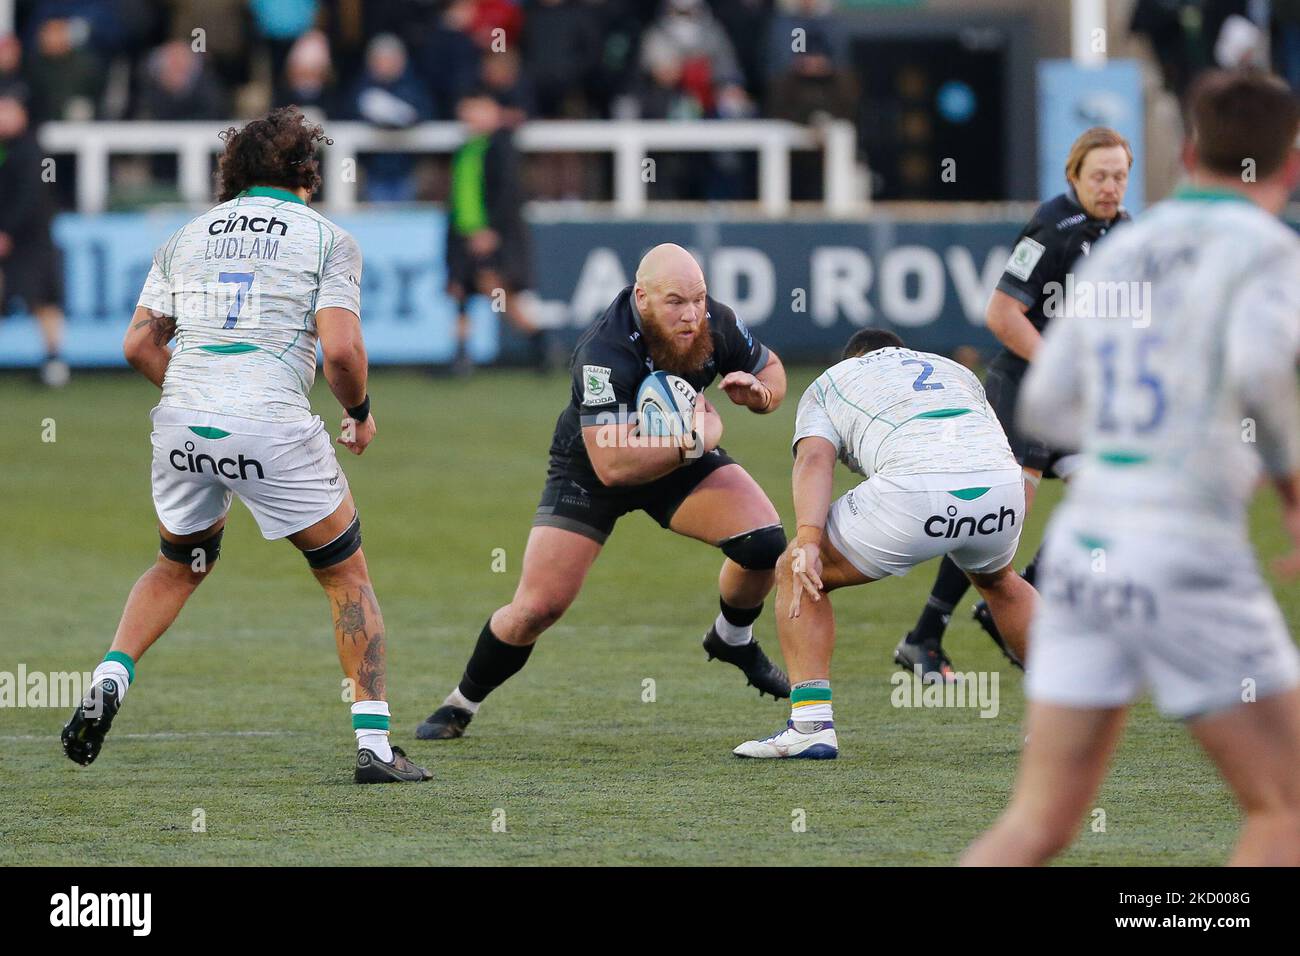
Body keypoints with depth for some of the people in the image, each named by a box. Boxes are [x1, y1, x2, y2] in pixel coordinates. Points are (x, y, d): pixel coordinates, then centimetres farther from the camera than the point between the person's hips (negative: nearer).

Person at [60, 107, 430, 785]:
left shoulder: (186, 237, 14)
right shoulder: (327, 239, 2)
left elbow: (139, 345, 11)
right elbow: (340, 349, -10)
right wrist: (361, 414, 8)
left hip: (181, 425, 4)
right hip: (274, 433, -4)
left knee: (178, 566, 29)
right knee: (347, 576, 13)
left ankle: (108, 683, 8)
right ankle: (374, 746, 6)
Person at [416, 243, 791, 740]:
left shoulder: (715, 323, -21)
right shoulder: (604, 354, -37)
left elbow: (772, 370, 1)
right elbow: (612, 466, -40)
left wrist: (758, 391, -23)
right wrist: (695, 440, -37)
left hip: (683, 457, 4)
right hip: (588, 470, -4)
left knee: (764, 540, -17)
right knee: (537, 608, -10)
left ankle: (733, 641, 14)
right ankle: (462, 702, 16)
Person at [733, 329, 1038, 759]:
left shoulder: (827, 384, 26)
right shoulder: (956, 371, 38)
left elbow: (814, 459, 6)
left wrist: (808, 542, -8)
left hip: (915, 488, -4)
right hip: (1001, 482, 4)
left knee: (793, 573, 15)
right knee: (997, 578, 38)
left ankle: (811, 724, 4)